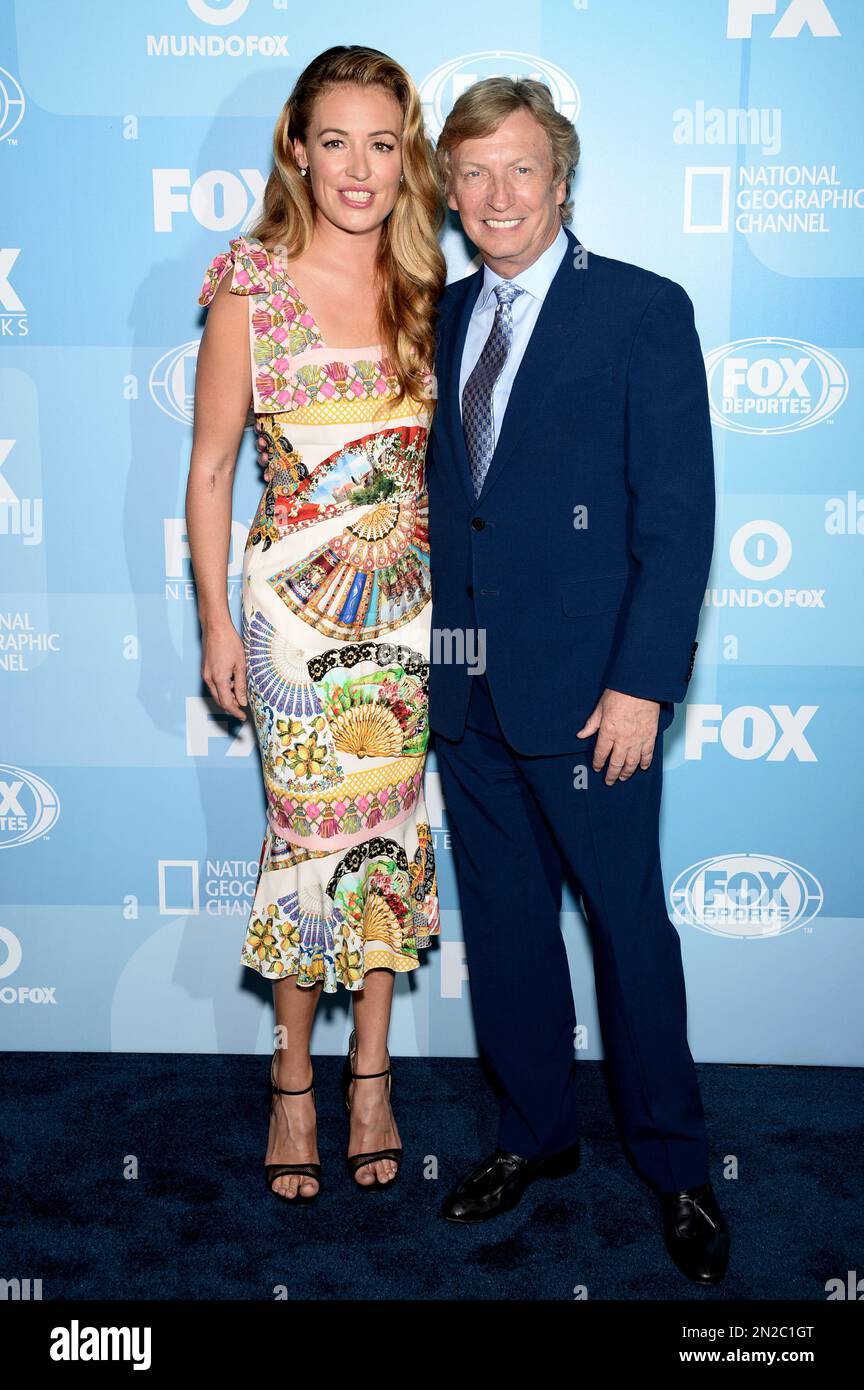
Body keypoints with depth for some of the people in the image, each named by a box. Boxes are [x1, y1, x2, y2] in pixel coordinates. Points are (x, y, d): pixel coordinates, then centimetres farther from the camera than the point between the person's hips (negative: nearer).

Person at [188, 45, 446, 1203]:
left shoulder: (425, 290, 4)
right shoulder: (251, 293, -6)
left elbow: (447, 453, 11)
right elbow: (210, 468, -2)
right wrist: (214, 621, -3)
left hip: (410, 607, 3)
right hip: (295, 606, -3)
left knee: (391, 832, 10)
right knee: (306, 835, 4)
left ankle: (371, 1071, 27)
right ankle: (295, 1077, 24)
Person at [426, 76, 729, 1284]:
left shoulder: (645, 310, -5)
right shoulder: (441, 317, 12)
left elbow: (680, 513, -10)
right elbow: (435, 487, 14)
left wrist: (642, 683, -15)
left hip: (586, 690, -5)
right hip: (466, 686, 5)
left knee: (629, 926, 6)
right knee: (502, 925, 14)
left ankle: (675, 1166, 25)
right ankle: (537, 1132, 34)